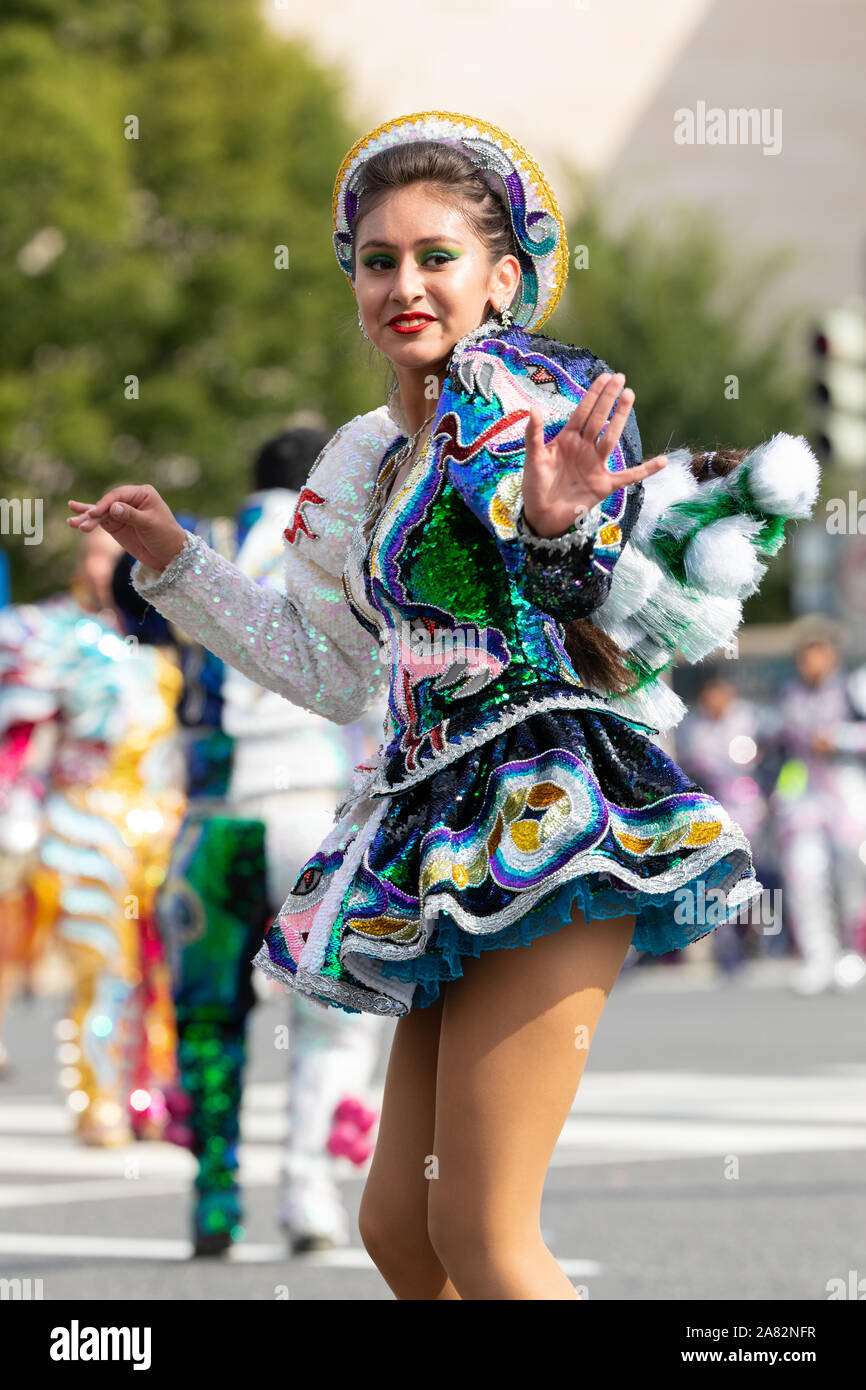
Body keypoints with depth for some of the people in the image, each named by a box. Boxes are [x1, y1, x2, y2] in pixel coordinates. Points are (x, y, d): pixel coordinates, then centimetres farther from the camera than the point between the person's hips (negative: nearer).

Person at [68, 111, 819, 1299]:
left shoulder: (513, 389, -6)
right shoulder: (372, 463, 18)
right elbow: (333, 675, 27)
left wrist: (564, 533, -35)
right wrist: (175, 562, 26)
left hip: (545, 816, -9)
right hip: (454, 842, 9)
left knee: (480, 1236, -11)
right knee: (397, 1228, 10)